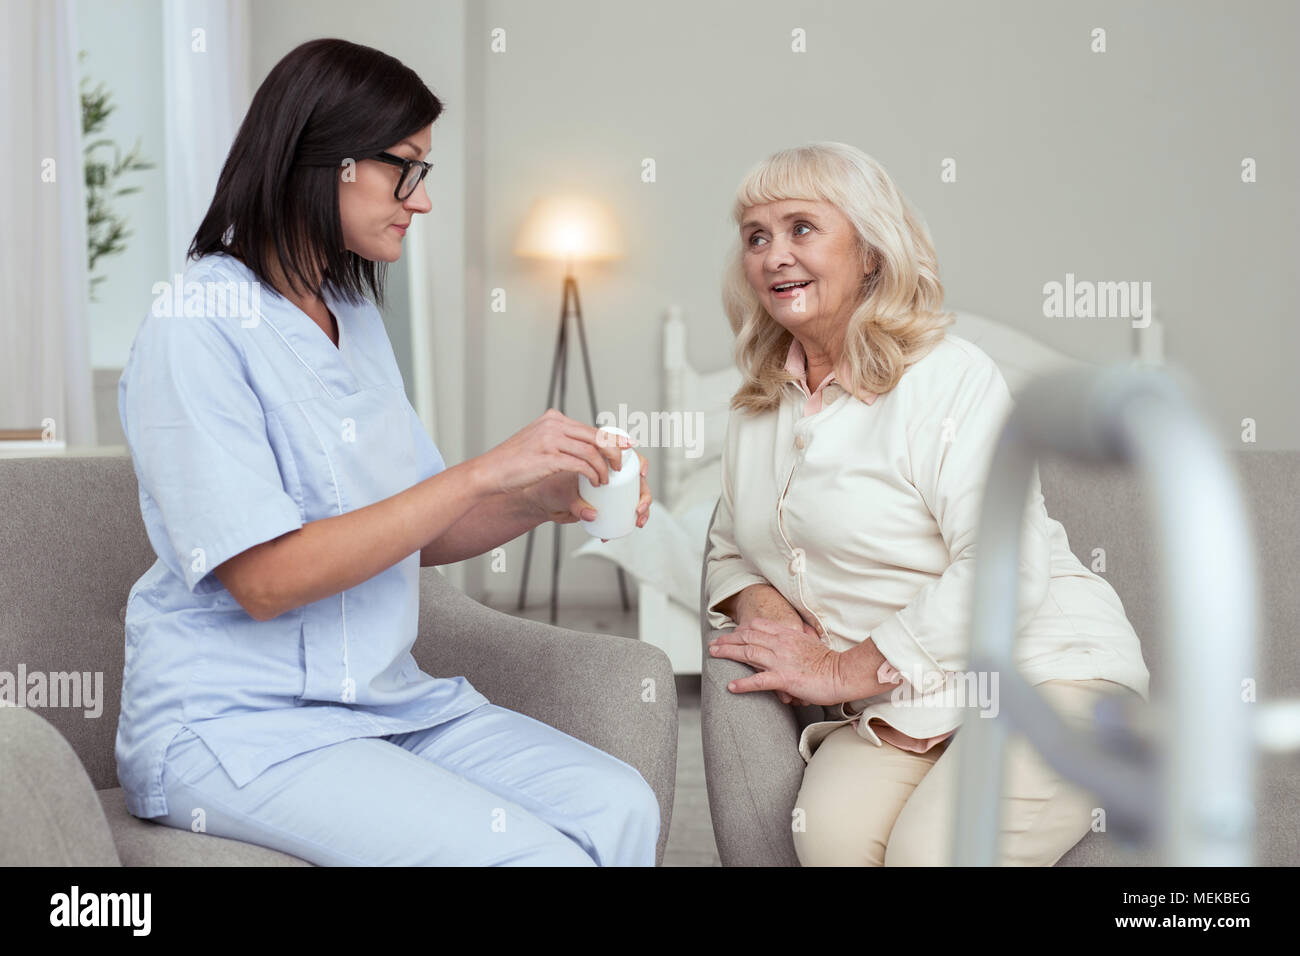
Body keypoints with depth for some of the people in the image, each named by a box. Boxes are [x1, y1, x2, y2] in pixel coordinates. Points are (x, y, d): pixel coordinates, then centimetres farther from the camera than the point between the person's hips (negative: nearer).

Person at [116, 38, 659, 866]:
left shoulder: (356, 318, 12)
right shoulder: (196, 331, -12)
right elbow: (266, 578, -20)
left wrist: (542, 502, -5)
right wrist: (485, 473, -21)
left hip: (384, 698, 7)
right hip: (234, 725, -7)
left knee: (619, 808, -15)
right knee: (525, 853, -25)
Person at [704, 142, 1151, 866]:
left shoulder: (950, 377, -11)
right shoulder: (760, 408, 12)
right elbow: (729, 550, 21)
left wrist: (841, 671, -17)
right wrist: (761, 607, -4)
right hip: (897, 699, 5)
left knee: (932, 850, -31)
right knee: (831, 831, -28)